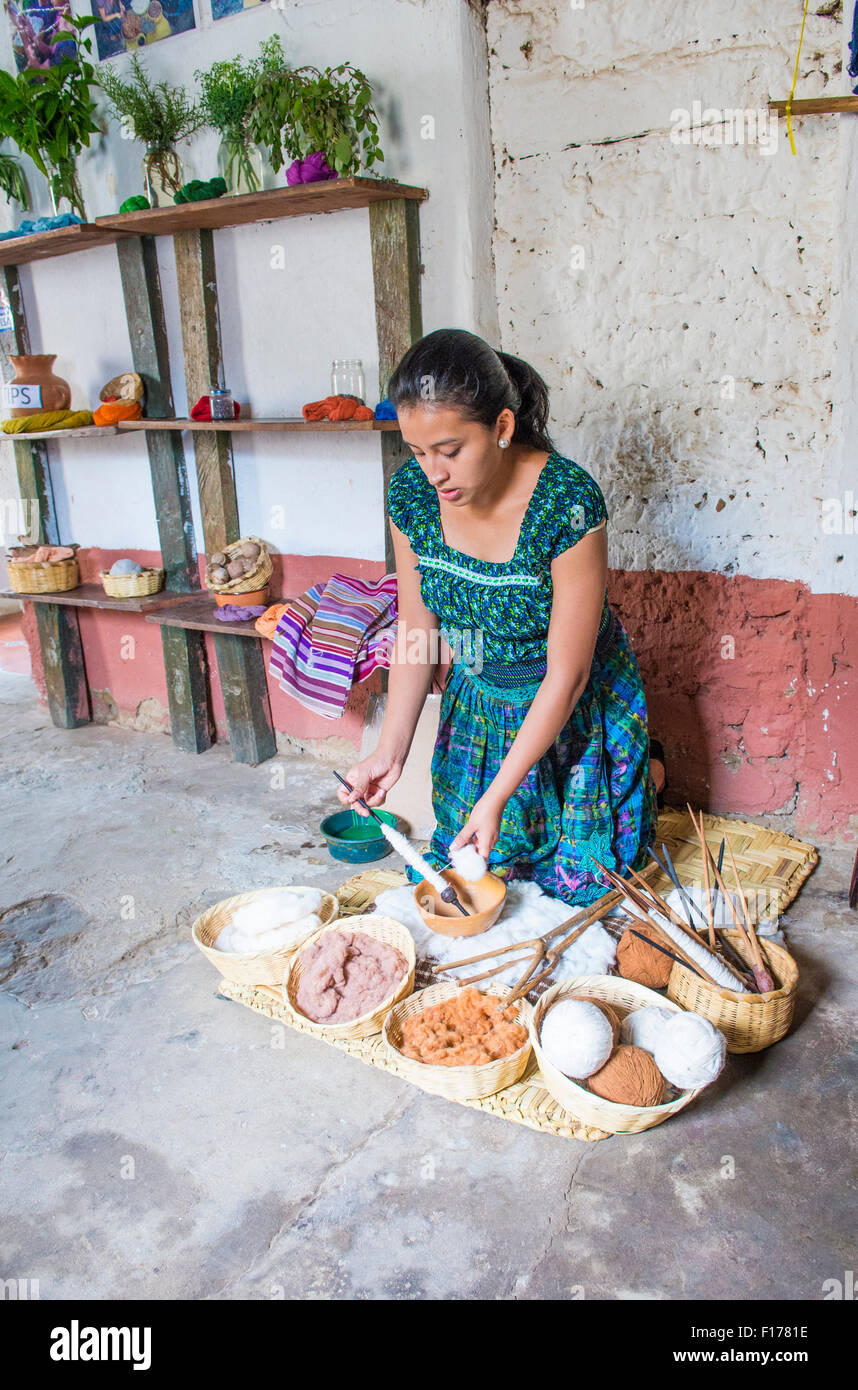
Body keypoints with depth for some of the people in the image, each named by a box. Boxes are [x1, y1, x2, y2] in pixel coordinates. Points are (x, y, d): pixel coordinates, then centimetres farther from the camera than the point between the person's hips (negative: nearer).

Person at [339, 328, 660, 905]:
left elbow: (567, 676, -26)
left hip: (577, 713, -4)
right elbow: (416, 631, -5)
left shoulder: (569, 502, -32)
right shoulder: (411, 492, -16)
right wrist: (390, 751, -14)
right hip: (478, 705, 5)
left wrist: (497, 797, -25)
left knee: (577, 888, 9)